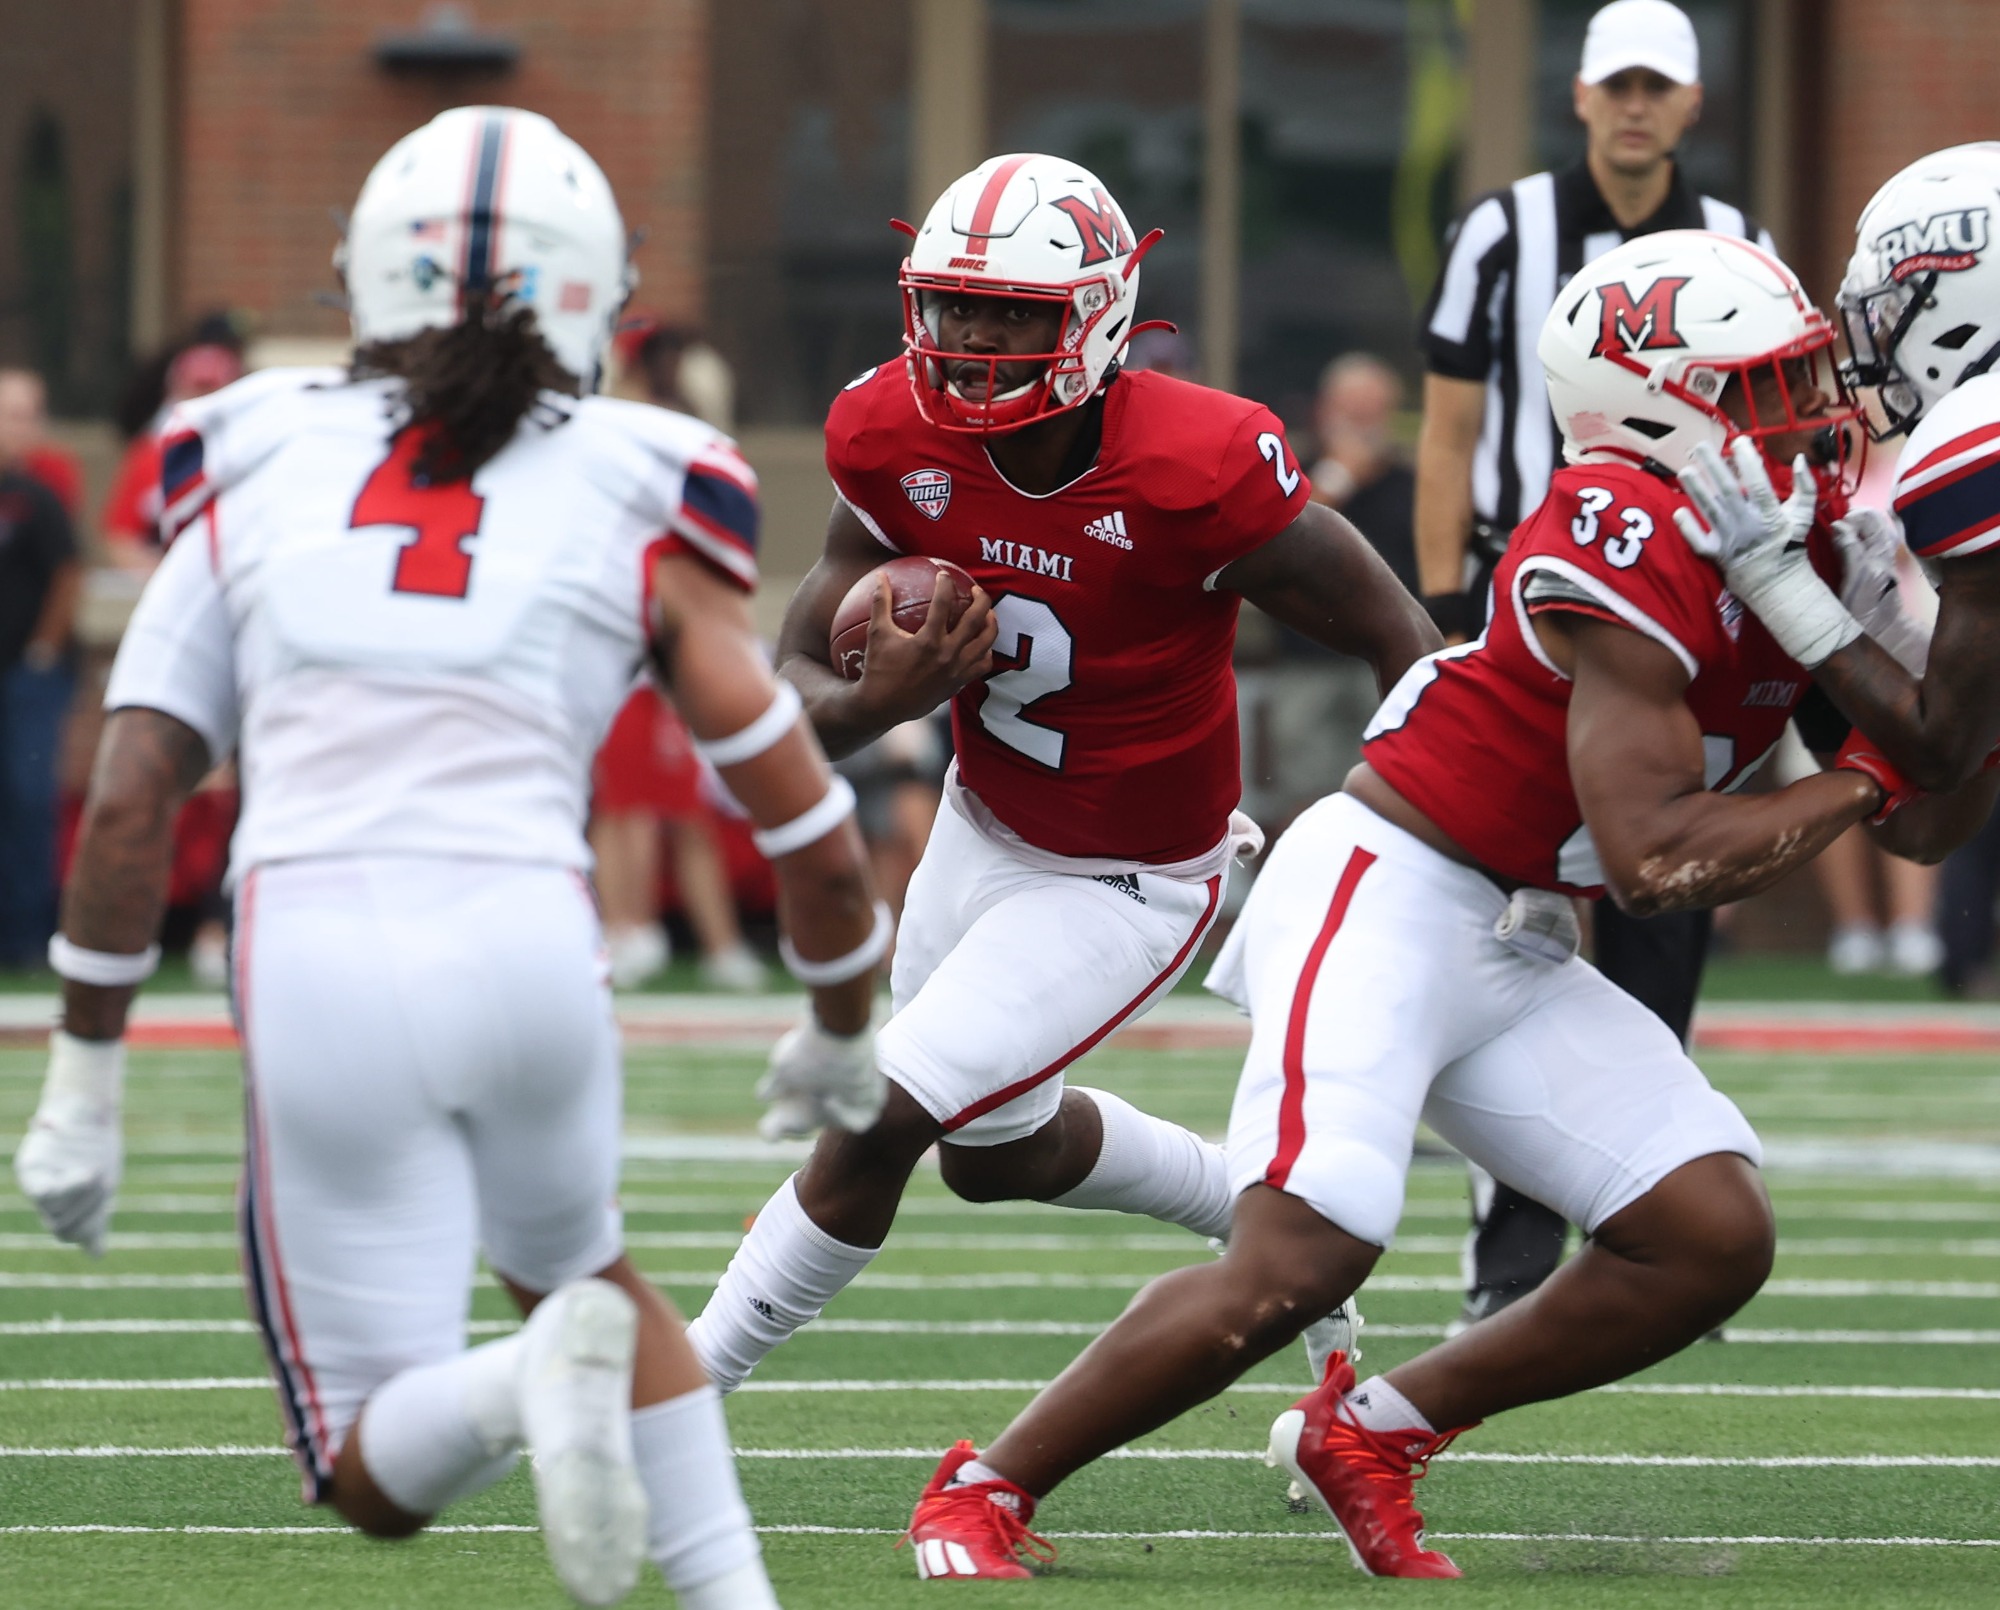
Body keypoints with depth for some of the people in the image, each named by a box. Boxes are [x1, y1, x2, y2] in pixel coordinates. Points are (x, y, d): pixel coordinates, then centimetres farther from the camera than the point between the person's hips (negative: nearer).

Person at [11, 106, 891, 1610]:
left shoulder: (252, 470, 14)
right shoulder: (637, 503, 11)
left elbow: (129, 805, 8)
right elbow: (807, 822, 11)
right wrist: (841, 1035, 30)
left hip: (314, 961, -1)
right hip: (528, 945, 1)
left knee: (383, 1477, 9)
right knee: (575, 1262, 32)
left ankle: (527, 1384, -24)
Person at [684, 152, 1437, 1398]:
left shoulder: (1203, 472, -32)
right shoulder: (900, 444, -17)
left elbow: (1398, 642, -23)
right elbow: (797, 681, -11)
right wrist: (875, 701, -34)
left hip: (1133, 883, -7)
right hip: (986, 829, 7)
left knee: (879, 1122, -14)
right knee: (994, 1150, 26)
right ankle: (1256, 1205, 48)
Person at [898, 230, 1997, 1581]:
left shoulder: (1807, 539, 6)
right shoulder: (1632, 540, -21)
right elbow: (1654, 859, -22)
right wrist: (1859, 785, -11)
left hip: (1515, 956, 9)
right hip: (1387, 897, -9)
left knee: (1715, 1242, -1)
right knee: (1302, 1257, -22)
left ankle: (1371, 1432, 12)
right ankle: (985, 1492, -5)